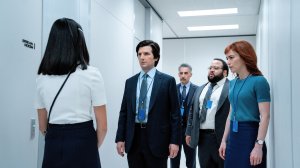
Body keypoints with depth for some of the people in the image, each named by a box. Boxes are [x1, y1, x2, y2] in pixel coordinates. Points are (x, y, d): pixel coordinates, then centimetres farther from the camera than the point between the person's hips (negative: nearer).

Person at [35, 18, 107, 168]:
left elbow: (43, 126, 10)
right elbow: (102, 126, -7)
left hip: (52, 150, 4)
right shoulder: (91, 74, -9)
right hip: (82, 145, -3)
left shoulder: (41, 77, 3)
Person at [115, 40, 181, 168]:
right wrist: (120, 138, 4)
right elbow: (124, 112, 10)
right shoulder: (130, 82, 10)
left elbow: (175, 113, -3)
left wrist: (174, 141, -8)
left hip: (156, 139, -3)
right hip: (133, 138, 3)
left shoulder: (167, 81, -1)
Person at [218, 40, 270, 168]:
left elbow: (265, 116, -15)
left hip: (250, 134, -7)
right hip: (233, 135, 7)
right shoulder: (233, 83, 10)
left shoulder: (259, 81, -11)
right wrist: (224, 140, 13)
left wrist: (259, 145, -20)